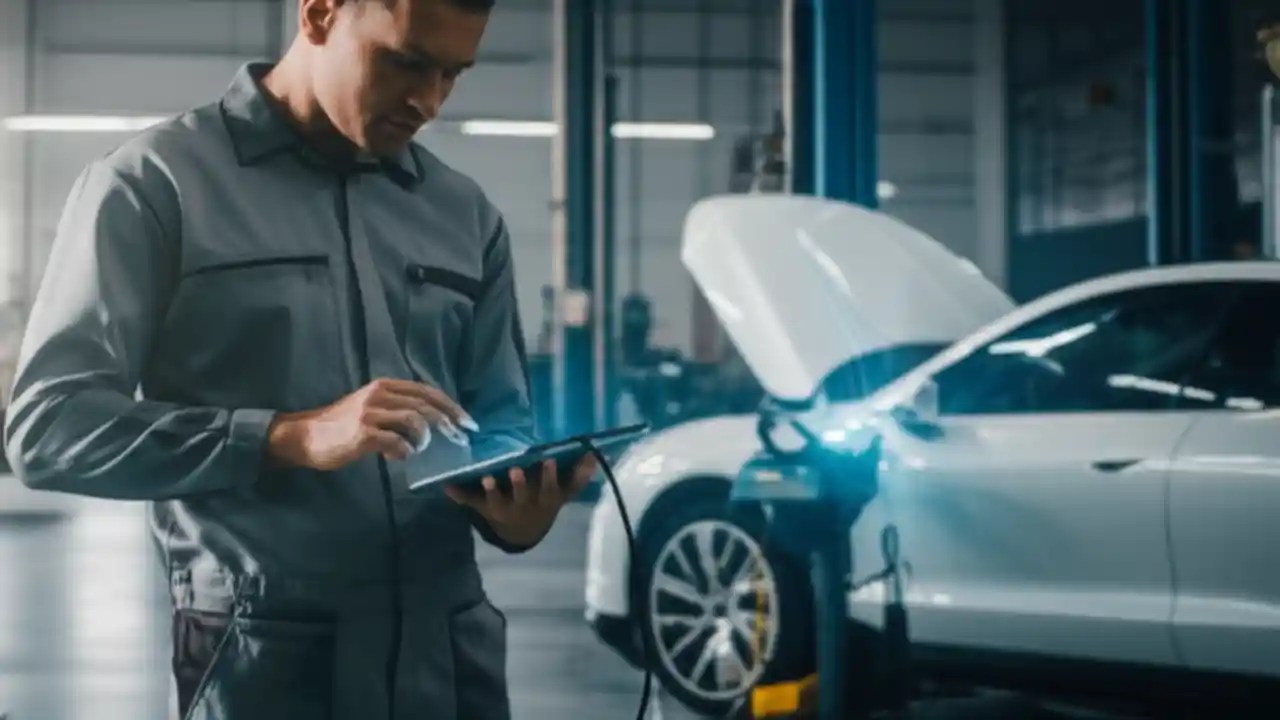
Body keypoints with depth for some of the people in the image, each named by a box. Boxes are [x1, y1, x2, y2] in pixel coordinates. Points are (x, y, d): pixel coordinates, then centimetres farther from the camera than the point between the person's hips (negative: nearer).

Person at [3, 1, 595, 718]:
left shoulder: (467, 216, 12)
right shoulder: (159, 183, -3)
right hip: (266, 655, -4)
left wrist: (519, 506, -10)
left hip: (452, 646, 5)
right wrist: (294, 437, -22)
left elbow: (497, 423, 14)